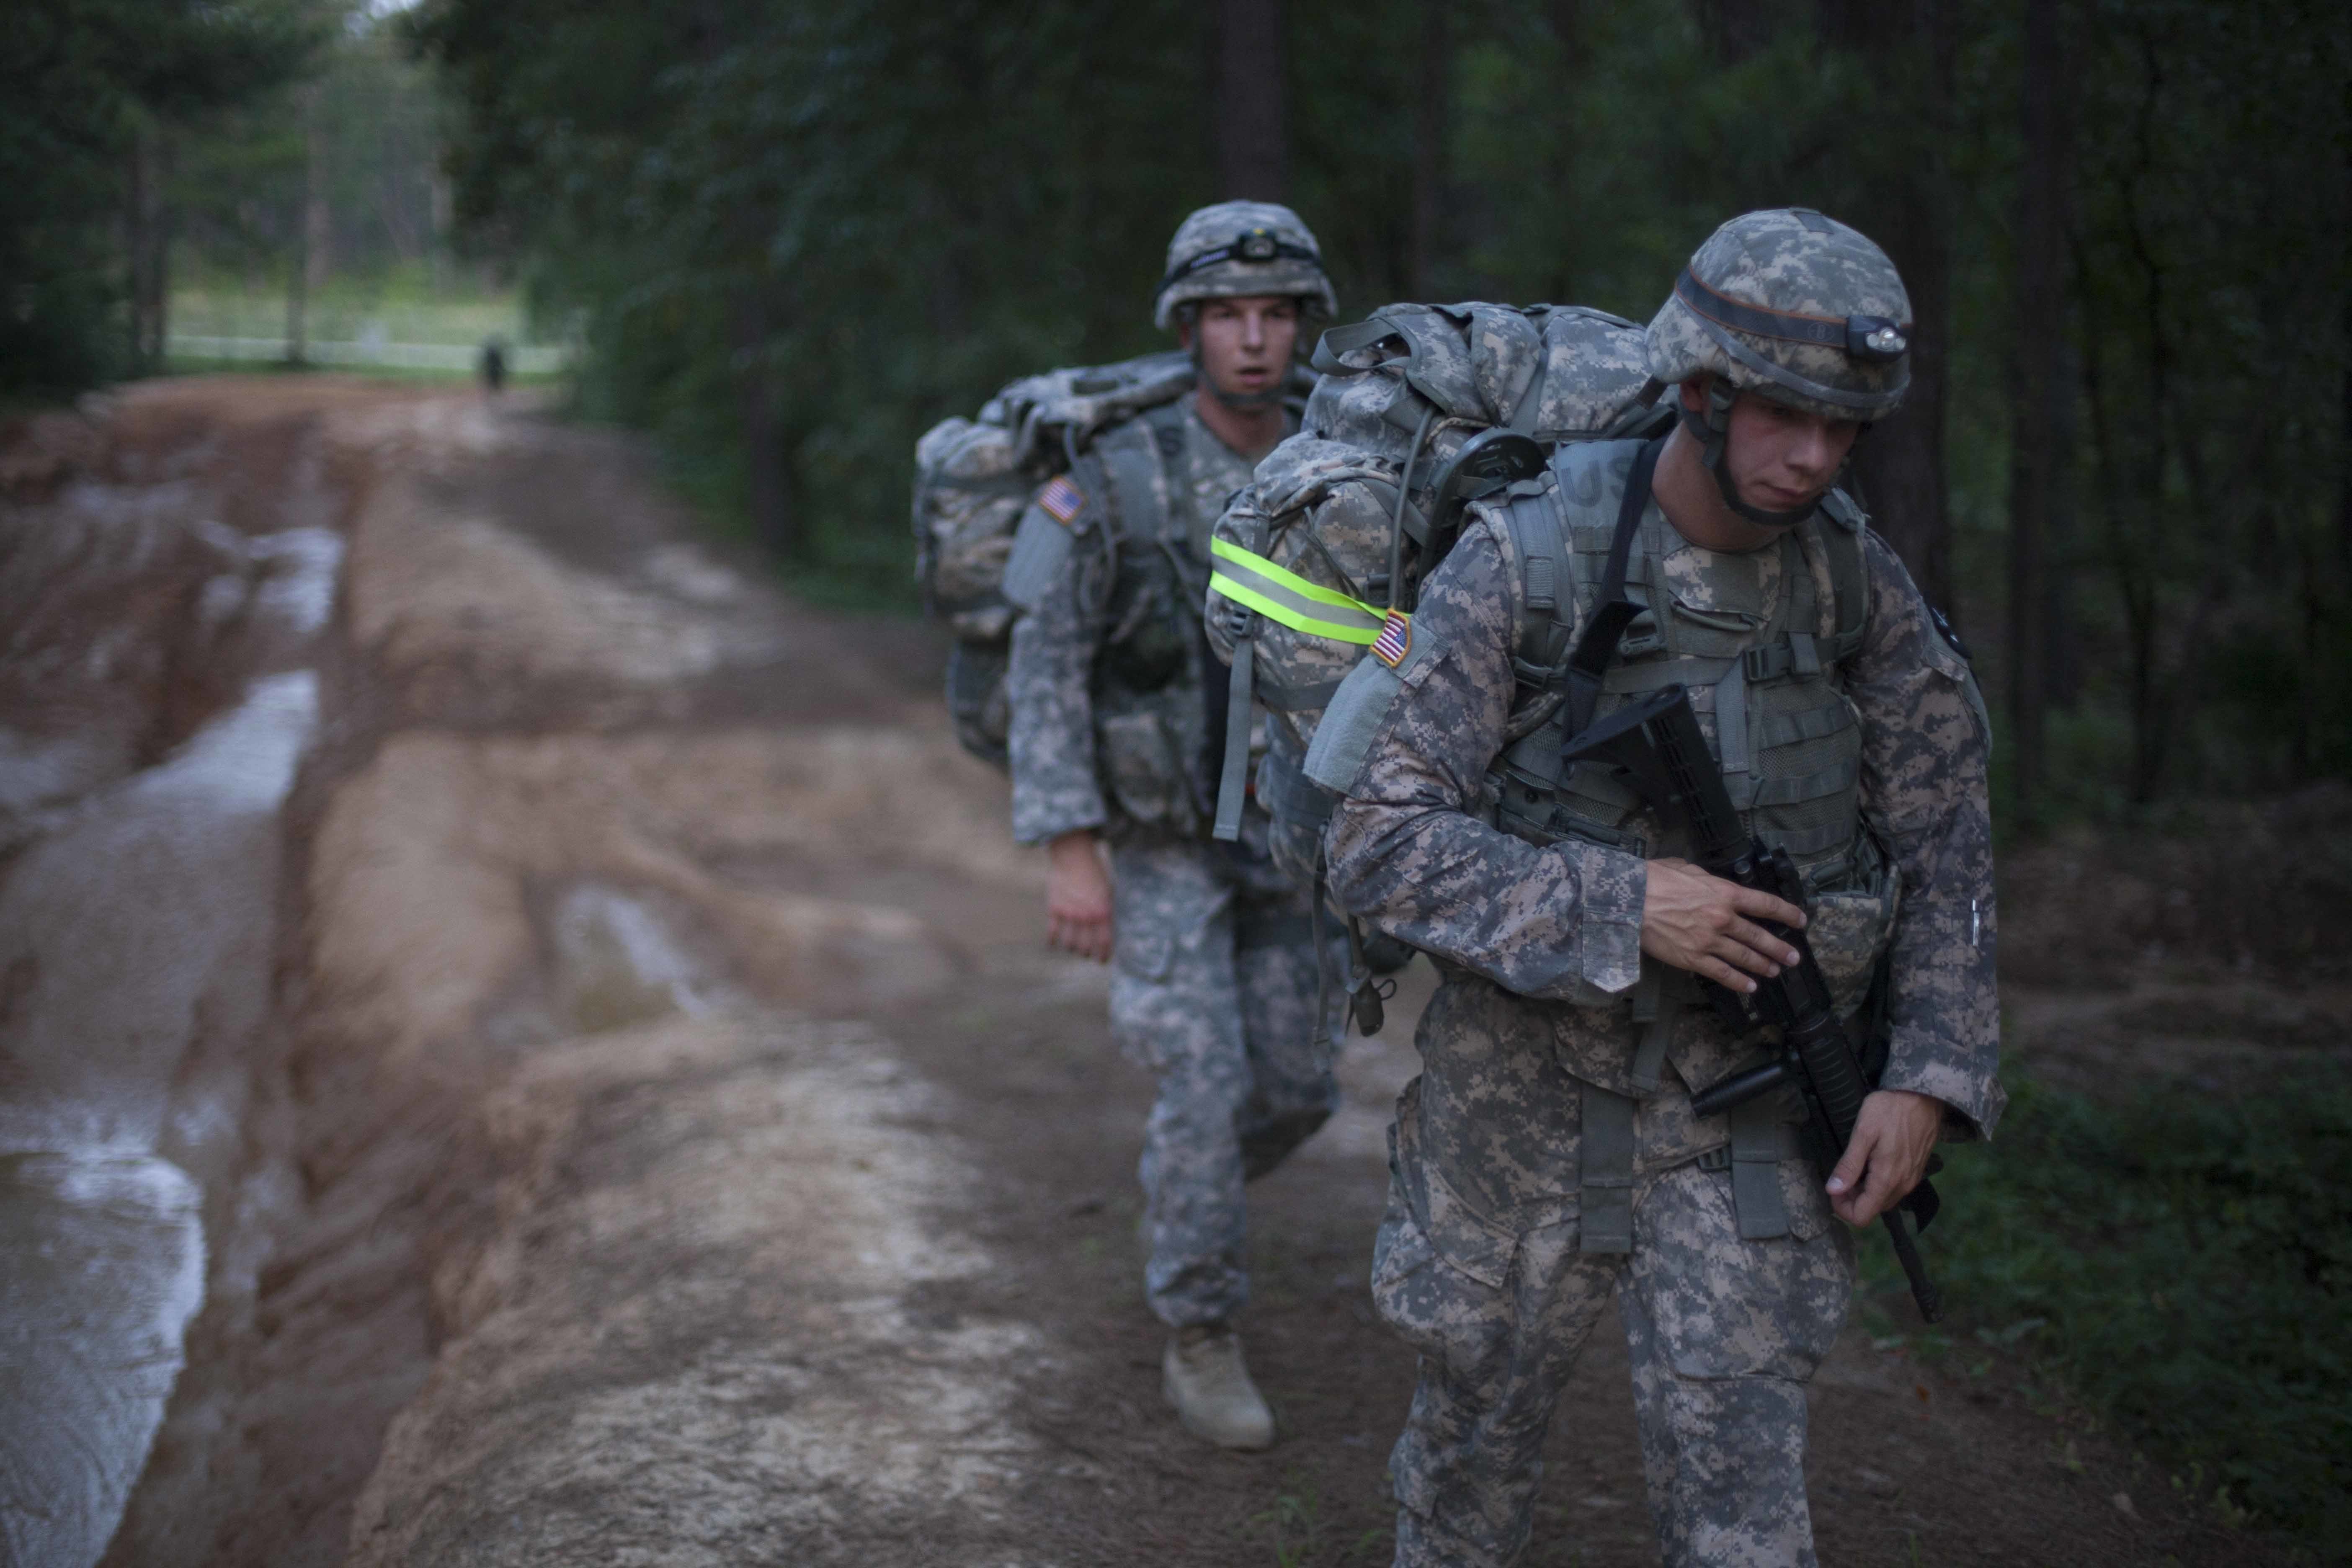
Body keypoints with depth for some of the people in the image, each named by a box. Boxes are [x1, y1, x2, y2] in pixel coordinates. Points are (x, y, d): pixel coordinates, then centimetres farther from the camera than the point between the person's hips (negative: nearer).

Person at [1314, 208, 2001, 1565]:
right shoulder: (1530, 563, -17)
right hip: (1532, 1085, -1)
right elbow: (1382, 844, -19)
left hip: (1745, 1107, 2)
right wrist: (1621, 906, -28)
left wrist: (1932, 1080, -6)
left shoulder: (1854, 577, -6)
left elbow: (1943, 839, 4)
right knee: (1482, 1416, 17)